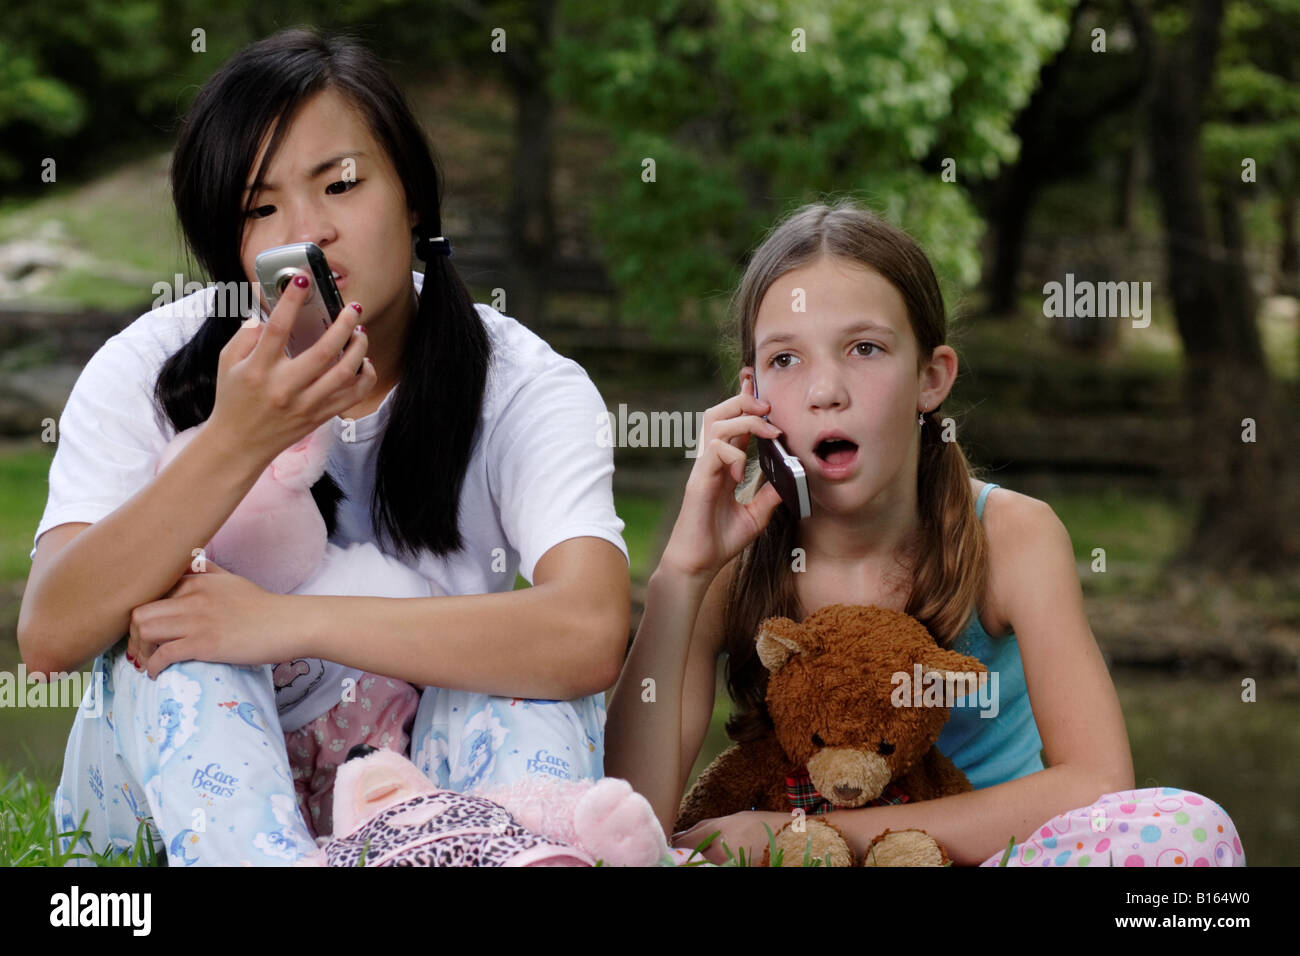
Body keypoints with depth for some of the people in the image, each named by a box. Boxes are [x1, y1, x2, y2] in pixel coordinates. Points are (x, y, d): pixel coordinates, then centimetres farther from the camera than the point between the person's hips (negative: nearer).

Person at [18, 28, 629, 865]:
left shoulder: (524, 388, -12)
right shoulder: (147, 371, -10)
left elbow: (590, 636, -32)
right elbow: (50, 638, -25)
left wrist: (293, 622, -36)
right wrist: (236, 441, -38)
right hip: (172, 786, 1)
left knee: (533, 659, -28)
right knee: (177, 603, -28)